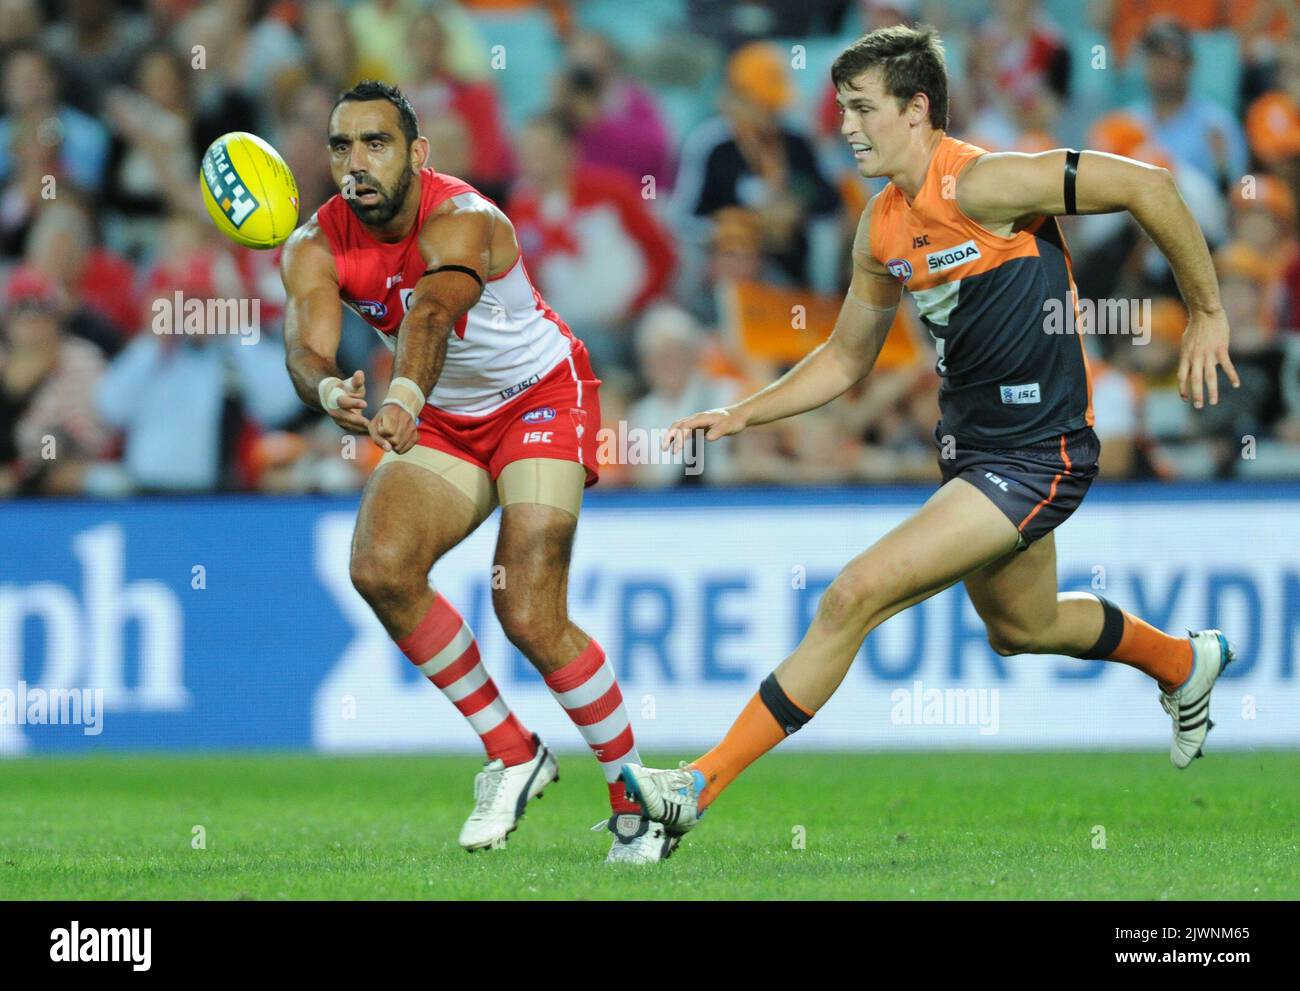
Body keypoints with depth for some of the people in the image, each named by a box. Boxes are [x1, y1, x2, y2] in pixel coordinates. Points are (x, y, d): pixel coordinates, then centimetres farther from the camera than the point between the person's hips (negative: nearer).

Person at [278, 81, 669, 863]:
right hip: (446, 420, 6)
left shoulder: (461, 222, -30)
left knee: (529, 616, -18)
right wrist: (329, 390, -56)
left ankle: (637, 799, 1)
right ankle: (513, 753, -1)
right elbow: (307, 343, -31)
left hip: (544, 398, -6)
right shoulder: (317, 248, -13)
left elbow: (434, 310, -51)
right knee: (380, 568, -19)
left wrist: (405, 395, -71)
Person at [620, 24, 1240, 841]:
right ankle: (1186, 664, 56)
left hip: (1037, 459, -9)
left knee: (856, 597, -17)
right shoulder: (882, 229, 5)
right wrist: (741, 416, 9)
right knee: (1019, 628, 29)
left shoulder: (981, 184, -20)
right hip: (970, 447, 9)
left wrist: (1207, 313, -12)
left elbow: (1146, 185, -18)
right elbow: (847, 359, 18)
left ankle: (702, 786, -13)